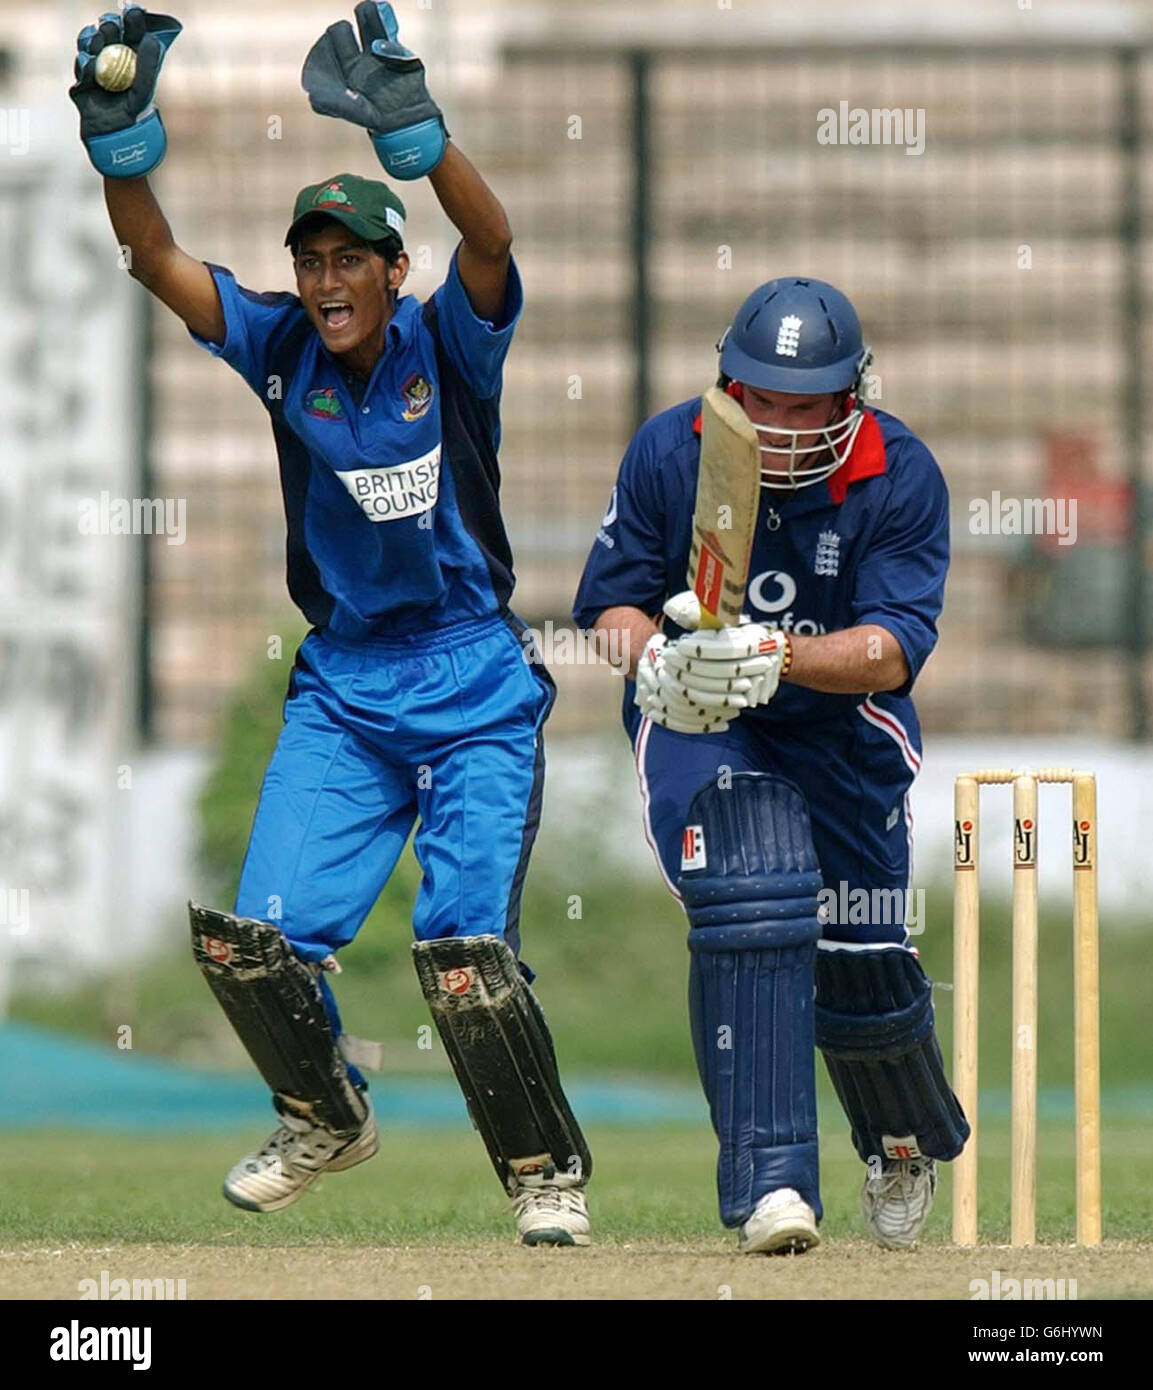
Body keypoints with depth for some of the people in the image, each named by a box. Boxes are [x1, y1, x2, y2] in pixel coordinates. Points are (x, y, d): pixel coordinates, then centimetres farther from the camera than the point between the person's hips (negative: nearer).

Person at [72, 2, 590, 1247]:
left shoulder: (448, 342, -9)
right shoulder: (281, 346, 0)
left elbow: (491, 238, -29)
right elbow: (156, 259, -10)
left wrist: (404, 123, -45)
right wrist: (123, 132, -27)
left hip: (475, 688, -4)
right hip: (340, 689, 4)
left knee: (463, 948, -14)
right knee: (255, 935, -4)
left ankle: (547, 1169, 5)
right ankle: (327, 1117, 23)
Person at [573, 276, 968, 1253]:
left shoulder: (901, 478, -17)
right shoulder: (670, 452, -14)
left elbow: (893, 652, -25)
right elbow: (610, 601, -8)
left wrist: (776, 655, -44)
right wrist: (655, 662, -31)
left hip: (844, 726, 1)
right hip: (698, 723, -1)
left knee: (859, 963, 4)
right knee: (751, 902, -27)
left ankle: (909, 1137, 40)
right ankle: (770, 1180, -28)